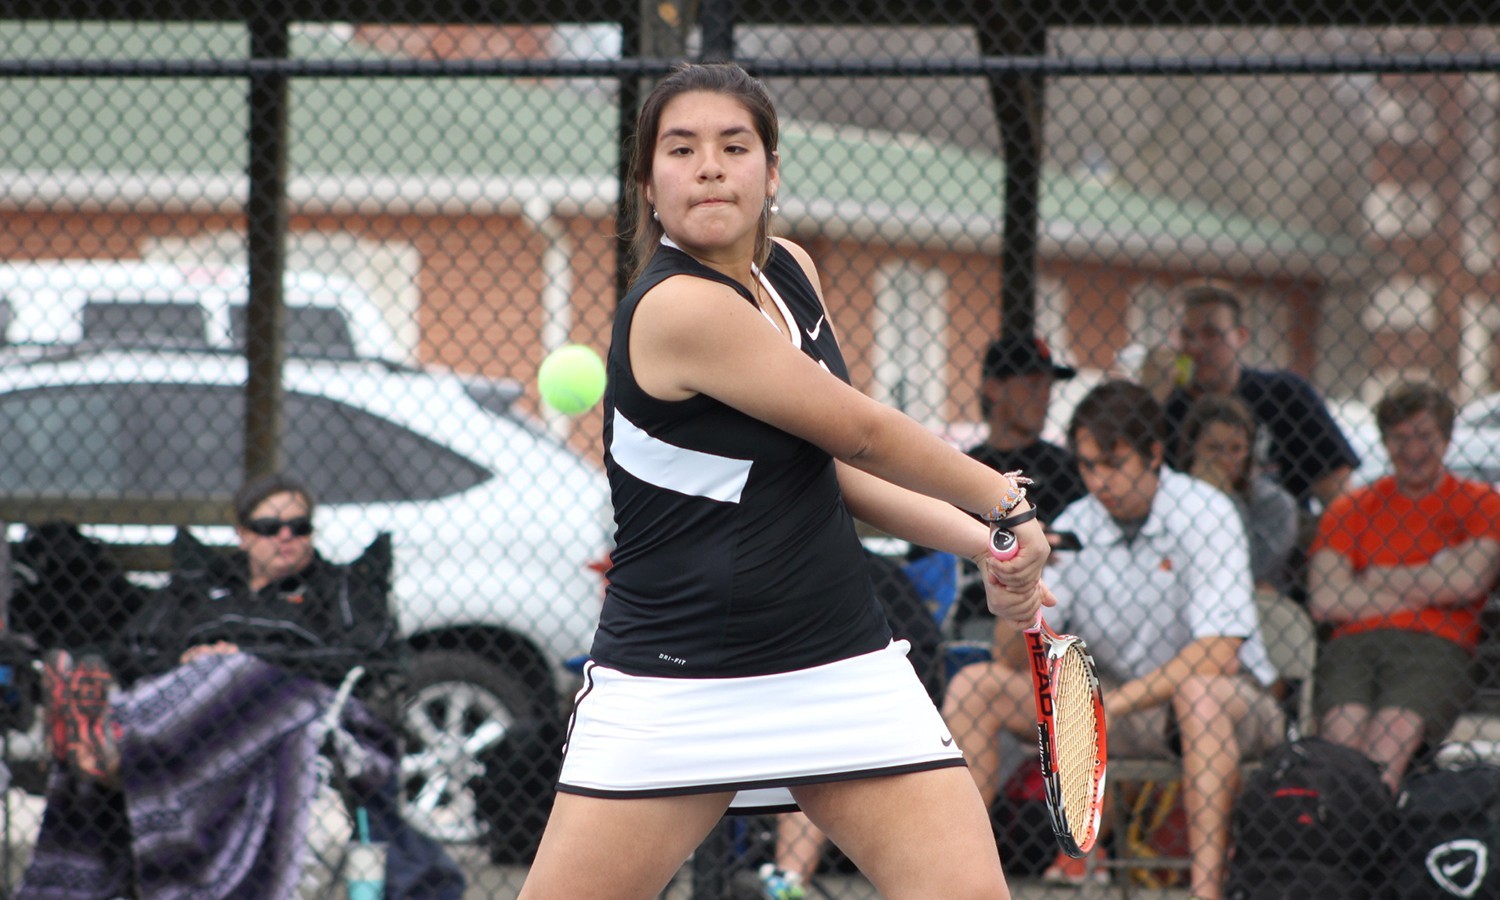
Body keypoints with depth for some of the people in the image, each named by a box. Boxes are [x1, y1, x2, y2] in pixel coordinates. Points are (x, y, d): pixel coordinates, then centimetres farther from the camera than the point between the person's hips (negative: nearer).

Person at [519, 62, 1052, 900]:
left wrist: (985, 544, 6)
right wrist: (1007, 502, 1)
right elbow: (862, 434, -13)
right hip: (674, 694, -7)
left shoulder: (791, 269, 6)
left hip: (843, 665, 7)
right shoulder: (679, 307, -19)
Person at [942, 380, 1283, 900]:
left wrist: (1111, 705, -31)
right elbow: (1013, 659, -2)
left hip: (1238, 705, -5)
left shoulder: (1205, 515, -15)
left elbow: (1217, 654, -26)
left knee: (1199, 691, -40)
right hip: (1122, 708, 5)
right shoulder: (1074, 527, -1)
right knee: (974, 685, -7)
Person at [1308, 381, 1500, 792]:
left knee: (1393, 729, -33)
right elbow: (1323, 601, 7)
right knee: (1344, 724, -32)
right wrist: (1424, 587, 5)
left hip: (1436, 645, -2)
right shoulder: (1350, 509, 21)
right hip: (1354, 644, 2)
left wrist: (1377, 580, 7)